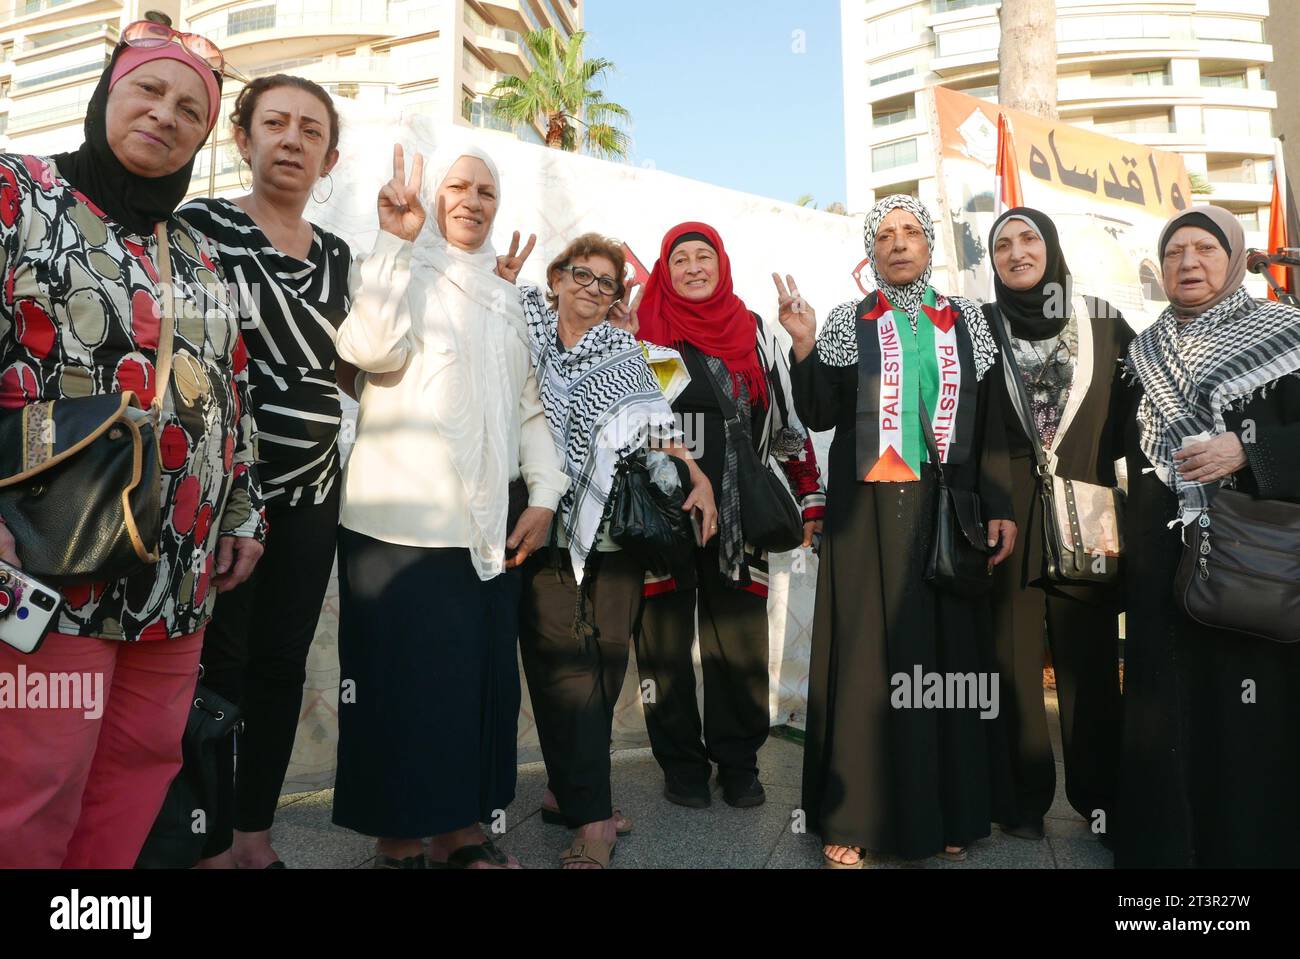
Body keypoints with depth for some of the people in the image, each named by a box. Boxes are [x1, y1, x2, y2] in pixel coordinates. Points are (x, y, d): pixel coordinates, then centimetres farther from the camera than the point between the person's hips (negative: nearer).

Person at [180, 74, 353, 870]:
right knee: (216, 662, 1)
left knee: (282, 661, 8)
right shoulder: (198, 225, -1)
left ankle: (256, 833, 22)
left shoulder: (336, 253, 13)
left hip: (312, 489, 5)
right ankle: (212, 844, 14)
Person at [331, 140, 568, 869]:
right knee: (404, 683, -1)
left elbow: (529, 407, 16)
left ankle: (461, 831, 22)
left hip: (489, 526, 5)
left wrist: (545, 497, 5)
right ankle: (399, 840, 14)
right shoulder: (399, 271, 4)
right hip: (401, 523, -5)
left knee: (483, 679, 8)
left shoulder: (506, 298, 19)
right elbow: (371, 349, -18)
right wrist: (397, 240, -17)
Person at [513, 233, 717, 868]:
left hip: (613, 527, 1)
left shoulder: (625, 357, 12)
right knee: (560, 665, -7)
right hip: (545, 525, -1)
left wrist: (697, 476, -14)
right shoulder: (525, 335, 11)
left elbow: (656, 425, 2)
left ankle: (573, 789, 22)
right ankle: (590, 815, -3)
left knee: (602, 662, 4)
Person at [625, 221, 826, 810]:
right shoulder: (643, 332, 5)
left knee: (740, 643, 4)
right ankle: (682, 765, 19)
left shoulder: (754, 334, 10)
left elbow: (786, 418, 11)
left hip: (738, 514, 1)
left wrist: (810, 497, 7)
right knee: (666, 641, 5)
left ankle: (738, 762, 20)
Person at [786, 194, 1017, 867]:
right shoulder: (847, 322, 6)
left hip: (948, 508, 2)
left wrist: (1000, 508, 1)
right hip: (868, 512, -1)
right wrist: (804, 348, -16)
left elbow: (990, 421, 8)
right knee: (869, 652, -1)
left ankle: (950, 810, 17)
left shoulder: (966, 320, 10)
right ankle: (854, 817, 7)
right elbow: (819, 417, -2)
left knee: (950, 647, 4)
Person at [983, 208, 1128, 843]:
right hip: (1006, 511, 0)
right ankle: (1026, 795, 16)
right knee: (1014, 653, 3)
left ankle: (1098, 793, 20)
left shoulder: (1102, 321, 7)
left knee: (1088, 654, 5)